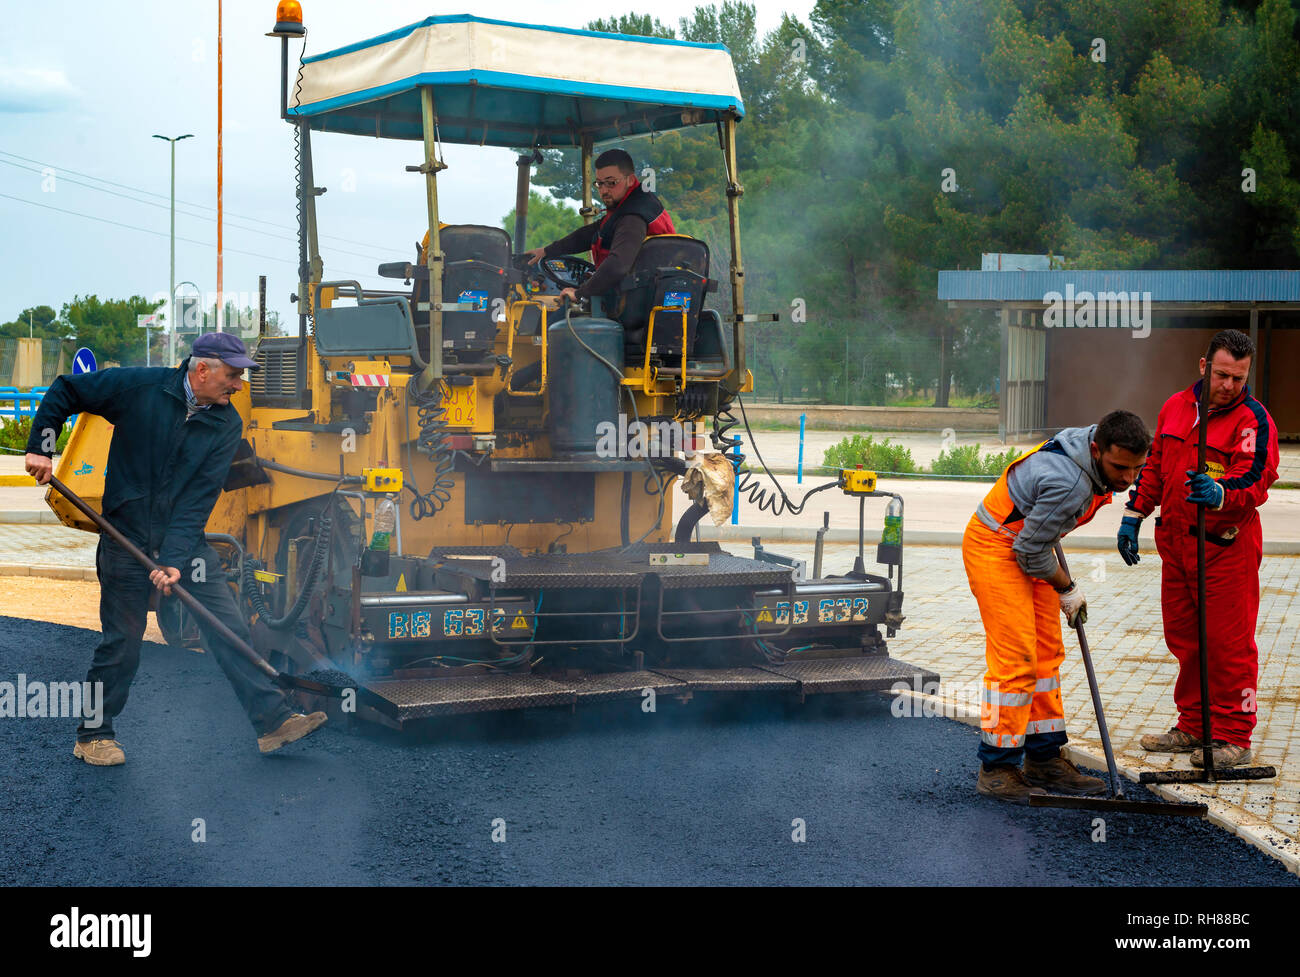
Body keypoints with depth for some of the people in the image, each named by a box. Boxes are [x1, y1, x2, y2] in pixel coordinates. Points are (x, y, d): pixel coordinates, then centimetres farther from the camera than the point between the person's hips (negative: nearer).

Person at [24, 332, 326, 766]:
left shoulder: (227, 424, -4)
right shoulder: (140, 386, -10)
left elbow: (200, 498, -10)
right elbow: (64, 391, 1)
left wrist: (175, 559, -19)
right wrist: (41, 446, -6)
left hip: (186, 538, 3)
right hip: (126, 537, -3)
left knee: (229, 628, -4)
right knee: (121, 641, 2)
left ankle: (273, 720, -2)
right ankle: (92, 736, 17)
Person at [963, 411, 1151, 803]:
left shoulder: (1095, 451, -5)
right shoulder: (1068, 483, -33)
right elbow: (1031, 551, -22)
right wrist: (1067, 590, -6)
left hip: (1027, 546, 10)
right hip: (995, 548, -10)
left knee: (1046, 653, 9)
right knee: (1015, 657, -13)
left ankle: (1044, 759, 16)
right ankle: (996, 767, -6)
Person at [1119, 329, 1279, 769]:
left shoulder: (1253, 420, -10)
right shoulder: (1176, 406, 9)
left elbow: (1253, 483, -21)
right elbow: (1154, 465, 20)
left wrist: (1220, 494, -40)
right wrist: (1134, 515, 17)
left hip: (1226, 547, -6)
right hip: (1175, 542, 6)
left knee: (1229, 644, -4)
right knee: (1184, 638, 14)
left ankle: (1233, 737, 5)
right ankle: (1193, 727, 26)